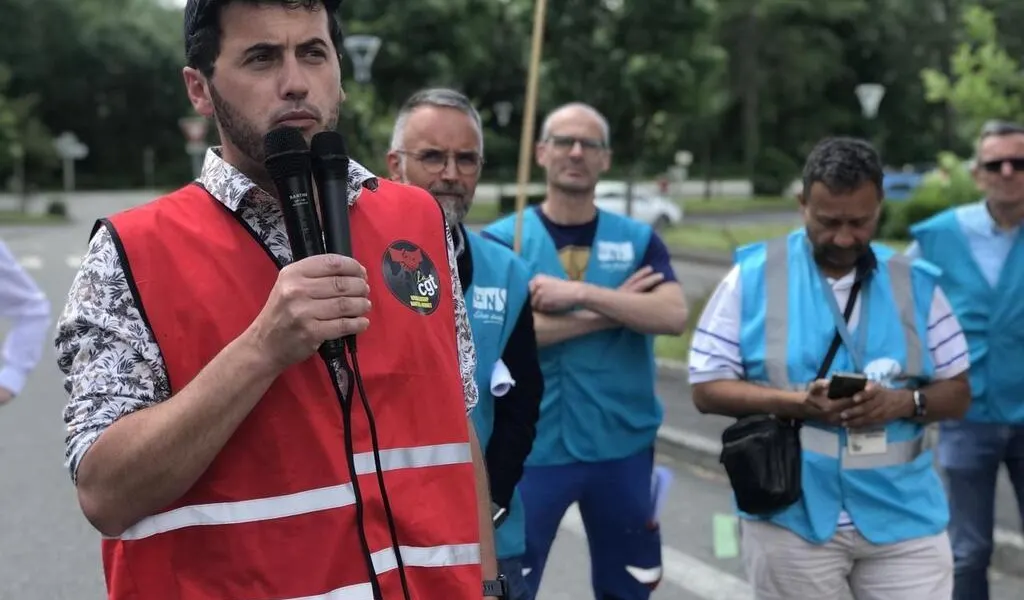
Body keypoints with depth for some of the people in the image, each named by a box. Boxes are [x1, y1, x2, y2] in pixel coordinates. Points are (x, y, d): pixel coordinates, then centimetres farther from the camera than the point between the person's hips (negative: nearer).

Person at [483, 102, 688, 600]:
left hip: (624, 446, 3)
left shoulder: (638, 240, 5)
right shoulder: (503, 239, -3)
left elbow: (673, 316, -10)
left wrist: (581, 293, -19)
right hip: (532, 448, -3)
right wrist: (614, 310, -14)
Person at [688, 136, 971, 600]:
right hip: (791, 516, -1)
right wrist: (797, 402, -18)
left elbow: (957, 393, 9)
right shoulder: (753, 276, -2)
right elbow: (707, 389, -3)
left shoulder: (915, 284, 6)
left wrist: (904, 402, -13)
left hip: (904, 517, 2)